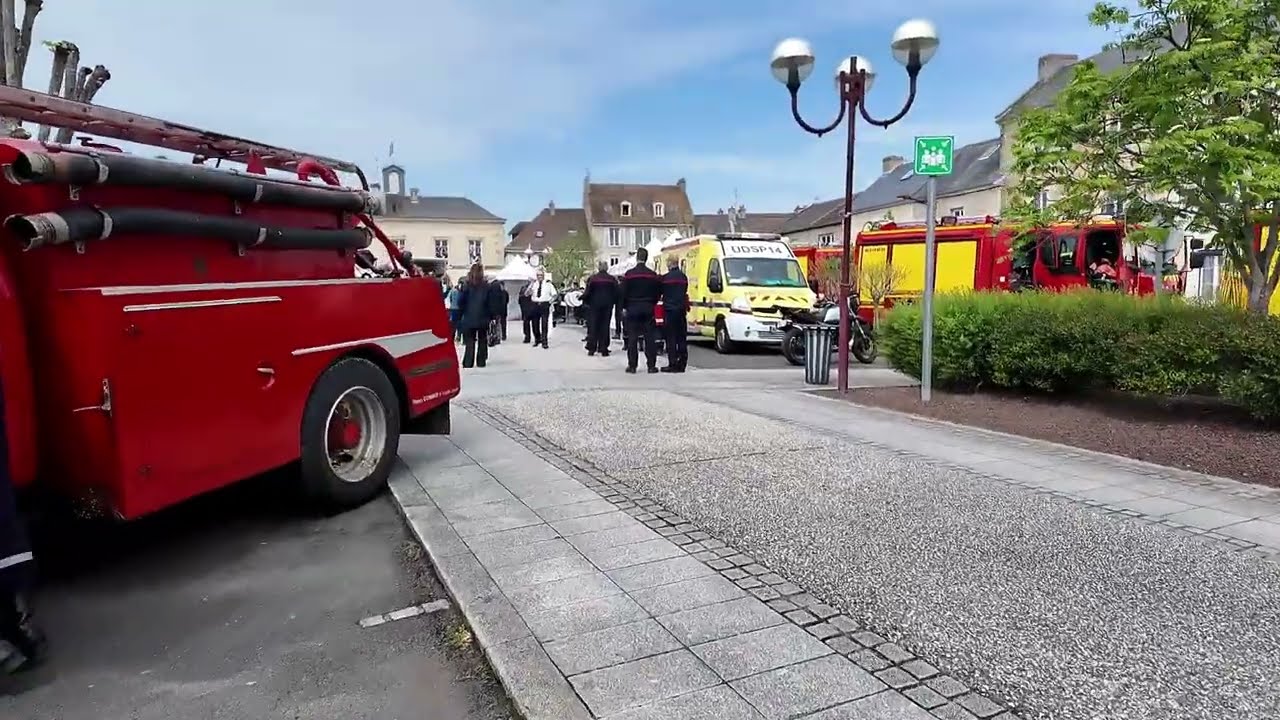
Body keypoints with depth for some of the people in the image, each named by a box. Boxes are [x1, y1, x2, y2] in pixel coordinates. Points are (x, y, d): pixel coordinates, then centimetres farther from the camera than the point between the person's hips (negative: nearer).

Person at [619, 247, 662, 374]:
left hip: (633, 308, -1)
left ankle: (632, 366, 3)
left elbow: (623, 293, -4)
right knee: (650, 338, 4)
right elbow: (658, 292, 6)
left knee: (632, 338, 3)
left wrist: (624, 307, 5)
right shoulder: (653, 275, 0)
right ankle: (651, 365, 3)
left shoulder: (629, 274, -6)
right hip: (648, 309, 2)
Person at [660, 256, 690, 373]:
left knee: (671, 338, -3)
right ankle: (682, 364, 11)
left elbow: (659, 292, -1)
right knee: (682, 338, 9)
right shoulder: (683, 277, 7)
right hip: (681, 309, 6)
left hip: (670, 310, -6)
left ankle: (673, 364, -6)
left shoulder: (665, 277, -11)